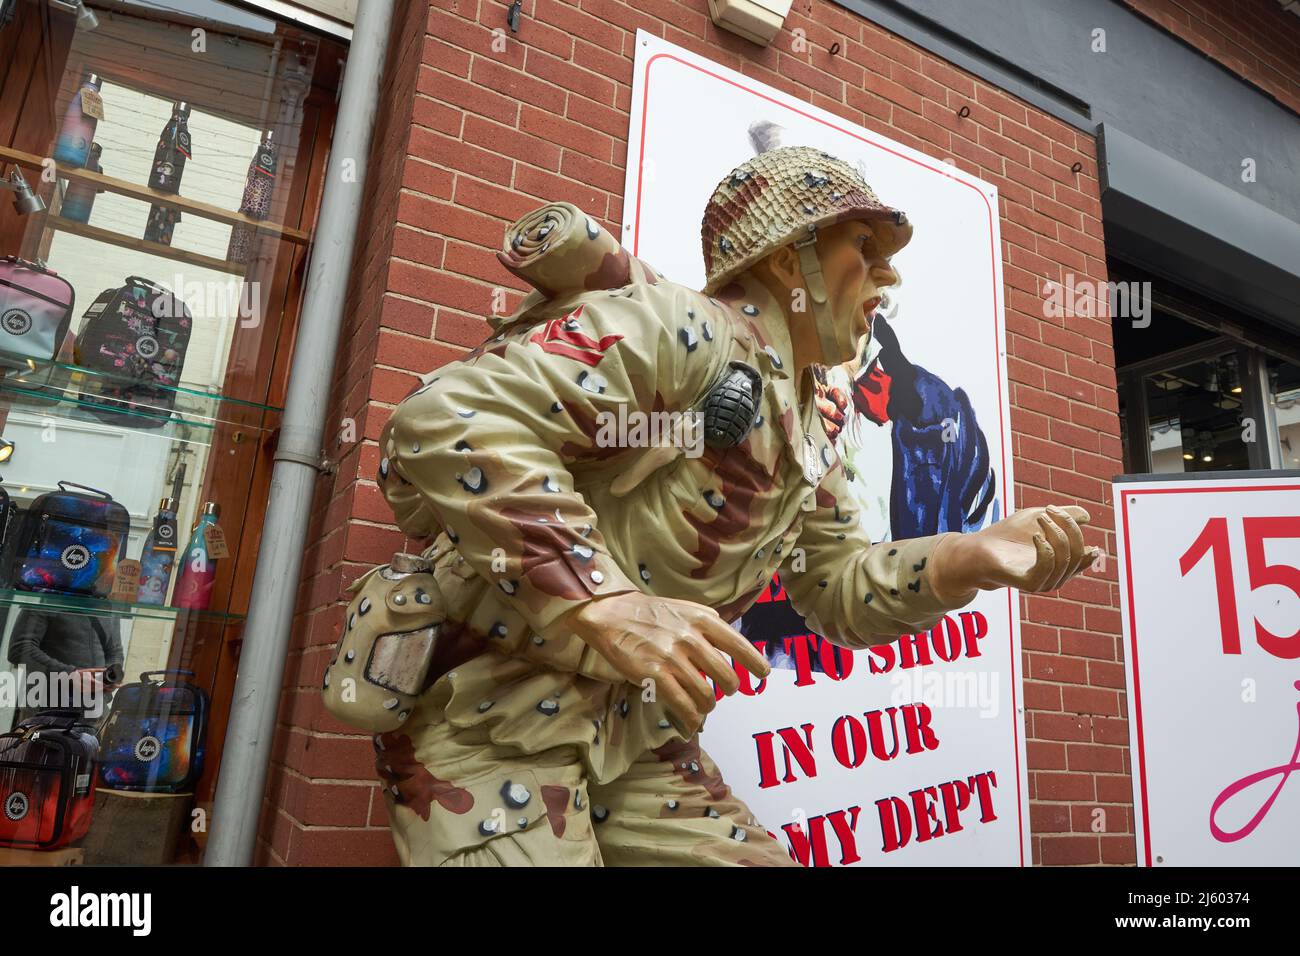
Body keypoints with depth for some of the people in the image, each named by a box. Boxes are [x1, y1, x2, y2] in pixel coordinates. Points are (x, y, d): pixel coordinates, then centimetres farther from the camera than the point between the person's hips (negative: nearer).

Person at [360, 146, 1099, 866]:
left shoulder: (808, 440, 12)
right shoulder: (682, 330, -18)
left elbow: (839, 588, 15)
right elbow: (447, 420, -27)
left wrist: (979, 556, -1)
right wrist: (601, 602, -34)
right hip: (492, 714, -8)